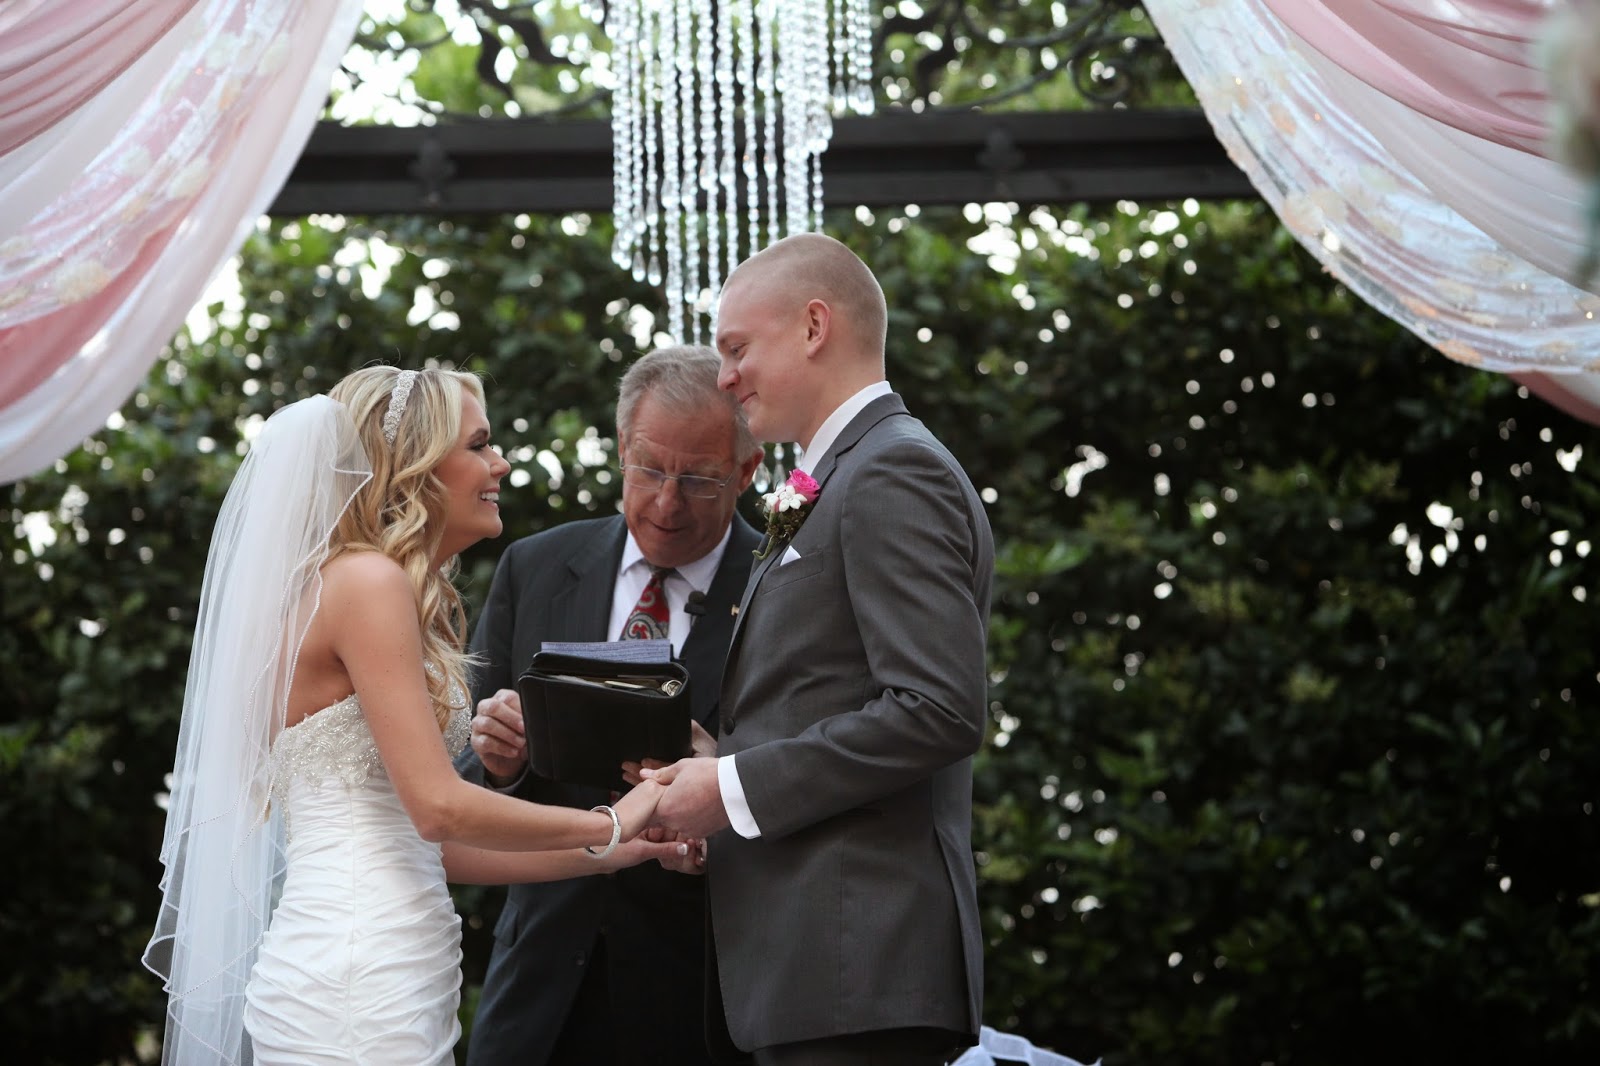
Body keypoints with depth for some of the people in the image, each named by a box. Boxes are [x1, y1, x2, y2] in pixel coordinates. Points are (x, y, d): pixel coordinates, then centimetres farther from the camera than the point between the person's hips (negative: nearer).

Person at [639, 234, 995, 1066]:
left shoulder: (896, 475, -10)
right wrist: (713, 765, 8)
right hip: (824, 966, 10)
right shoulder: (843, 481, 22)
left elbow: (938, 709, -20)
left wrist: (737, 790, -15)